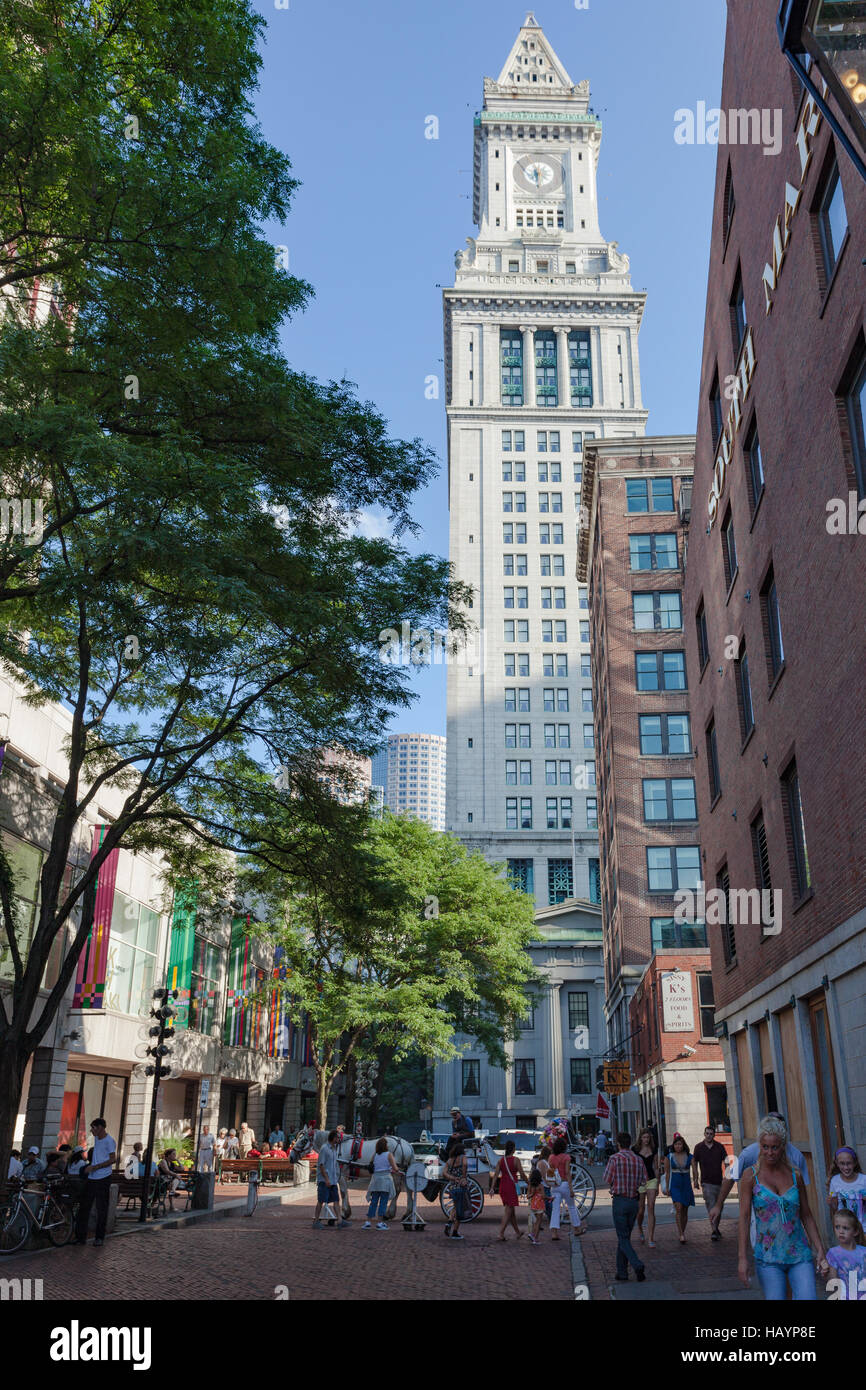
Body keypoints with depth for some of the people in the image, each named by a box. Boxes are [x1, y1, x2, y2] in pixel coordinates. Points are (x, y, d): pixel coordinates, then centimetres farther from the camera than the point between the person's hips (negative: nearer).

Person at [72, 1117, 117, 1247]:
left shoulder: (109, 1141, -12)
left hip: (103, 1179, -8)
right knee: (84, 1207, 7)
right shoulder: (96, 1139, 14)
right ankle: (81, 1236, 14)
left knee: (101, 1209, 1)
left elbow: (113, 1159, -18)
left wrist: (94, 1167, -18)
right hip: (92, 1178, 8)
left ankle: (99, 1237, 11)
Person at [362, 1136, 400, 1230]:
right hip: (385, 1178, -4)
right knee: (383, 1202, 1)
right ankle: (380, 1223, 0)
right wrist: (397, 1170, 13)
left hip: (375, 1178, 4)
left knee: (373, 1201, 10)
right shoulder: (389, 1154, -6)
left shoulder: (375, 1155, 8)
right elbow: (395, 1168, -11)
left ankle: (368, 1222, 7)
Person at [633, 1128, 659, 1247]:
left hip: (651, 1180, 1)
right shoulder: (635, 1150, -2)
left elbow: (656, 1168, 10)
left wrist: (657, 1185, 10)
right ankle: (639, 1228, 34)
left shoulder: (654, 1150, 5)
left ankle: (651, 1239, -6)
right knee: (641, 1209, 3)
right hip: (639, 1181, -1)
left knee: (651, 1208, -8)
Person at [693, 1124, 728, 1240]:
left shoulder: (720, 1147, 1)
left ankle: (716, 1227, 28)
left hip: (719, 1181, 2)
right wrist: (696, 1180, 5)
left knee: (718, 1206, 10)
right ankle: (713, 1231, -16)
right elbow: (695, 1164, 7)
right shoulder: (699, 1147, 1)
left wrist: (726, 1176, -7)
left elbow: (726, 1162, 4)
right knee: (710, 1206, -13)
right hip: (706, 1182, -2)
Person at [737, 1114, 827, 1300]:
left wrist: (820, 1250, 6)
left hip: (800, 1256, 2)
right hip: (768, 1258, -2)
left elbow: (807, 1216, 12)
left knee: (807, 1298, -12)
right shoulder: (751, 1176, -3)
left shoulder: (795, 1176, 6)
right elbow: (744, 1217, -5)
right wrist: (743, 1258, -9)